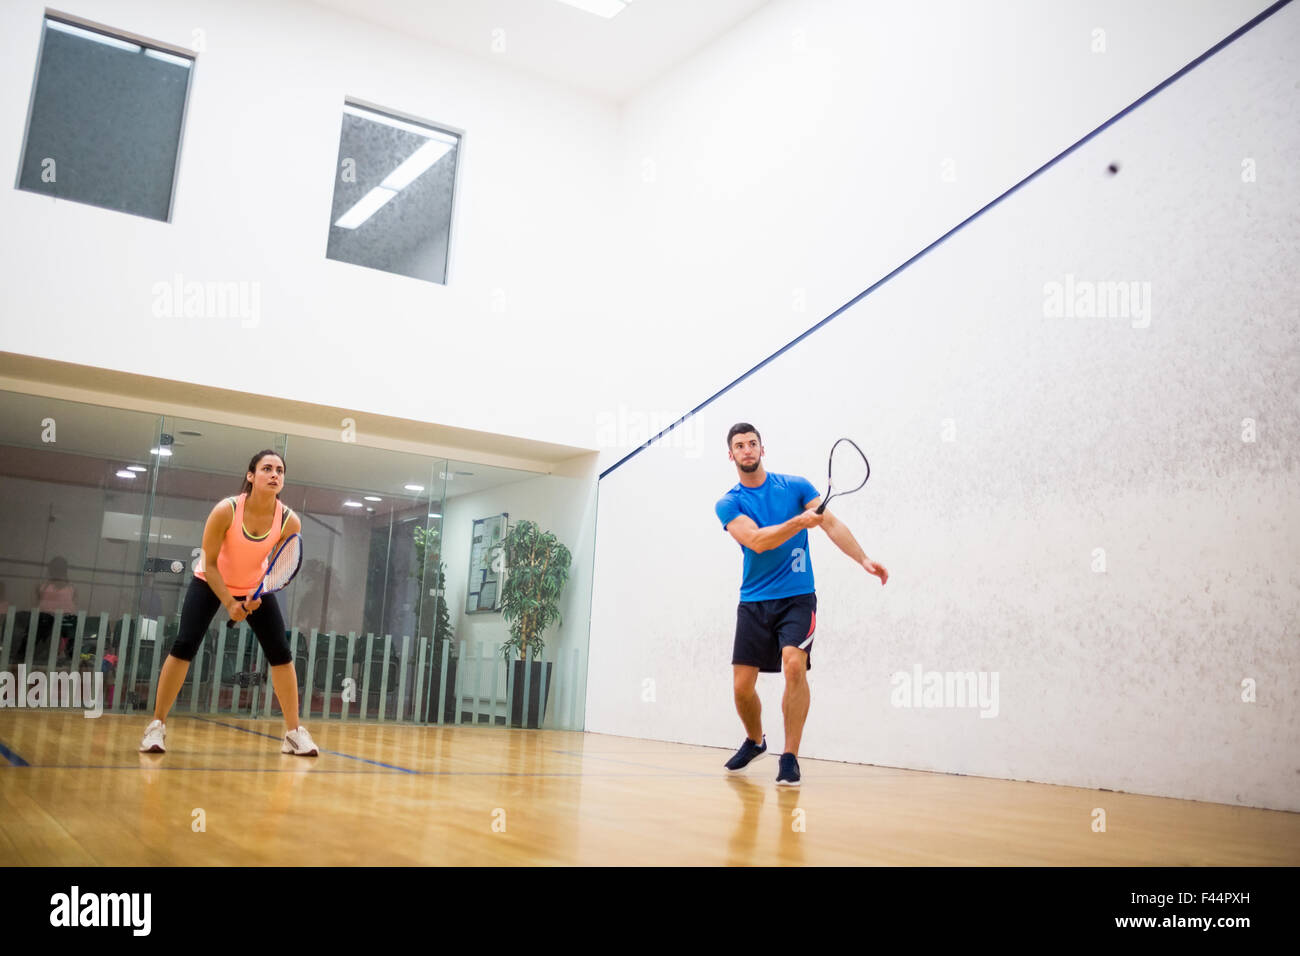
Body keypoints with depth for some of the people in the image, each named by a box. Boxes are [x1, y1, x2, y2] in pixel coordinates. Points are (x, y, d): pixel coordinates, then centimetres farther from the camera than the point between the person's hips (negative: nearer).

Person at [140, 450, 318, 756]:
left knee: (281, 653, -7)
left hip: (256, 588, 2)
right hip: (210, 583, -2)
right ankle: (157, 725, -2)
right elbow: (209, 563, -19)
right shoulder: (226, 510, -28)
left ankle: (294, 732, 3)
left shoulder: (289, 522, -23)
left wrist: (258, 596, -29)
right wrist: (229, 603, -25)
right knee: (184, 646, -16)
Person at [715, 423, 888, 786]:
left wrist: (864, 560, -15)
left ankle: (790, 757, -12)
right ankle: (755, 741, 32)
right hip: (753, 602, 1)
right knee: (742, 685, 0)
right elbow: (756, 541, -15)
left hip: (797, 597, -1)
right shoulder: (728, 504, 1)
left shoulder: (796, 485, 4)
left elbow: (832, 524, -2)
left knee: (794, 664, -24)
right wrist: (800, 521, -27)